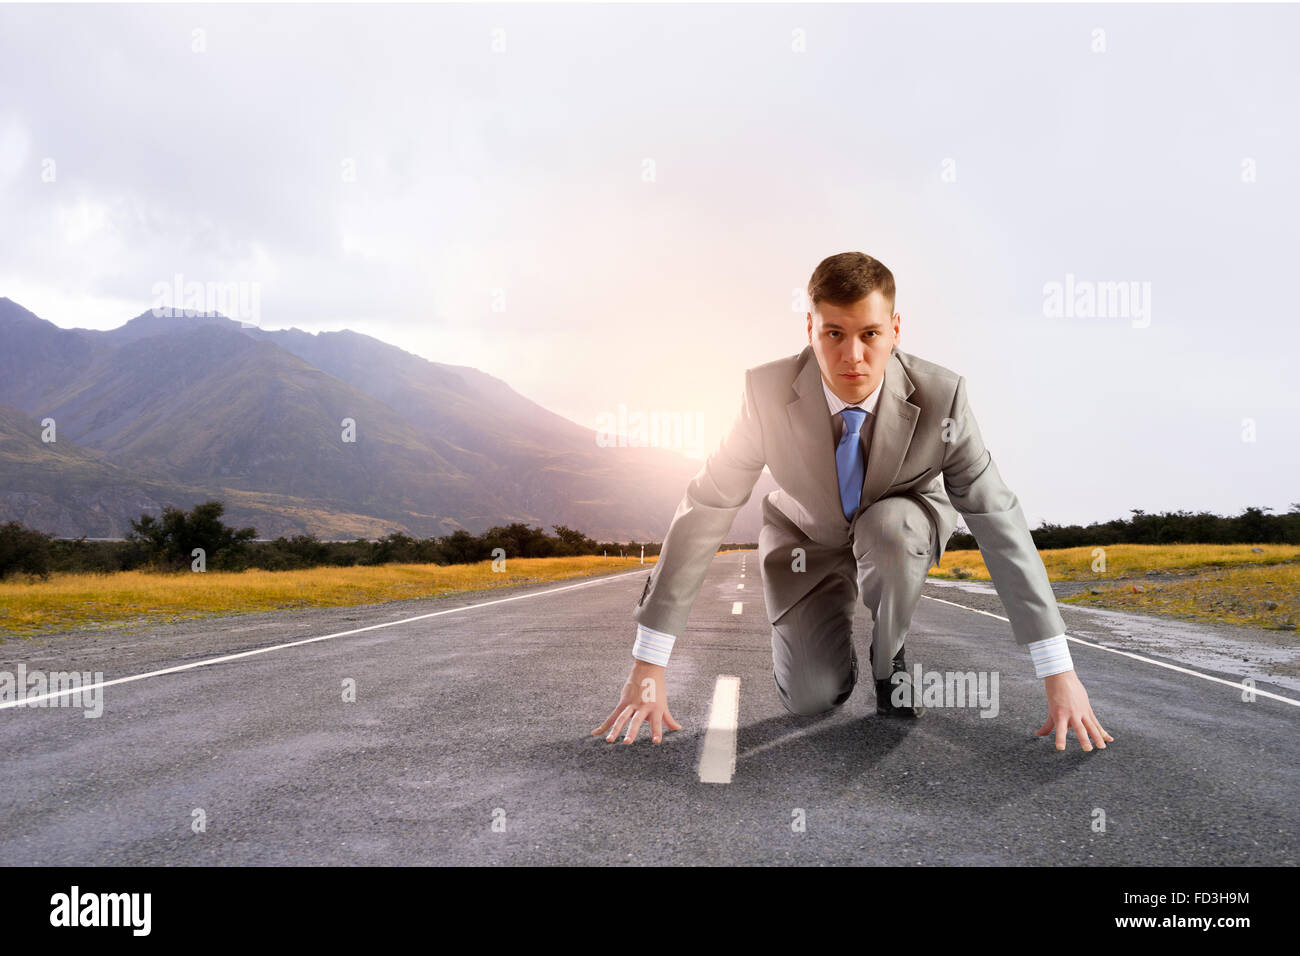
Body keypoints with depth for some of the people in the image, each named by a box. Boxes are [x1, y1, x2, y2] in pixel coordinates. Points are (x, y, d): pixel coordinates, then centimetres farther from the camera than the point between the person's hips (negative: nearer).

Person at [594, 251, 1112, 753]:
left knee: (891, 525, -36)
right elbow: (704, 509, -24)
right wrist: (648, 664, -25)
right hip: (808, 540, 0)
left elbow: (999, 521, -25)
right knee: (811, 698, -17)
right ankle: (824, 632, 20)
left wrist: (1058, 671, -28)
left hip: (898, 531, 0)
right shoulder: (768, 392, -28)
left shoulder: (940, 396, -28)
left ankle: (889, 658, -5)